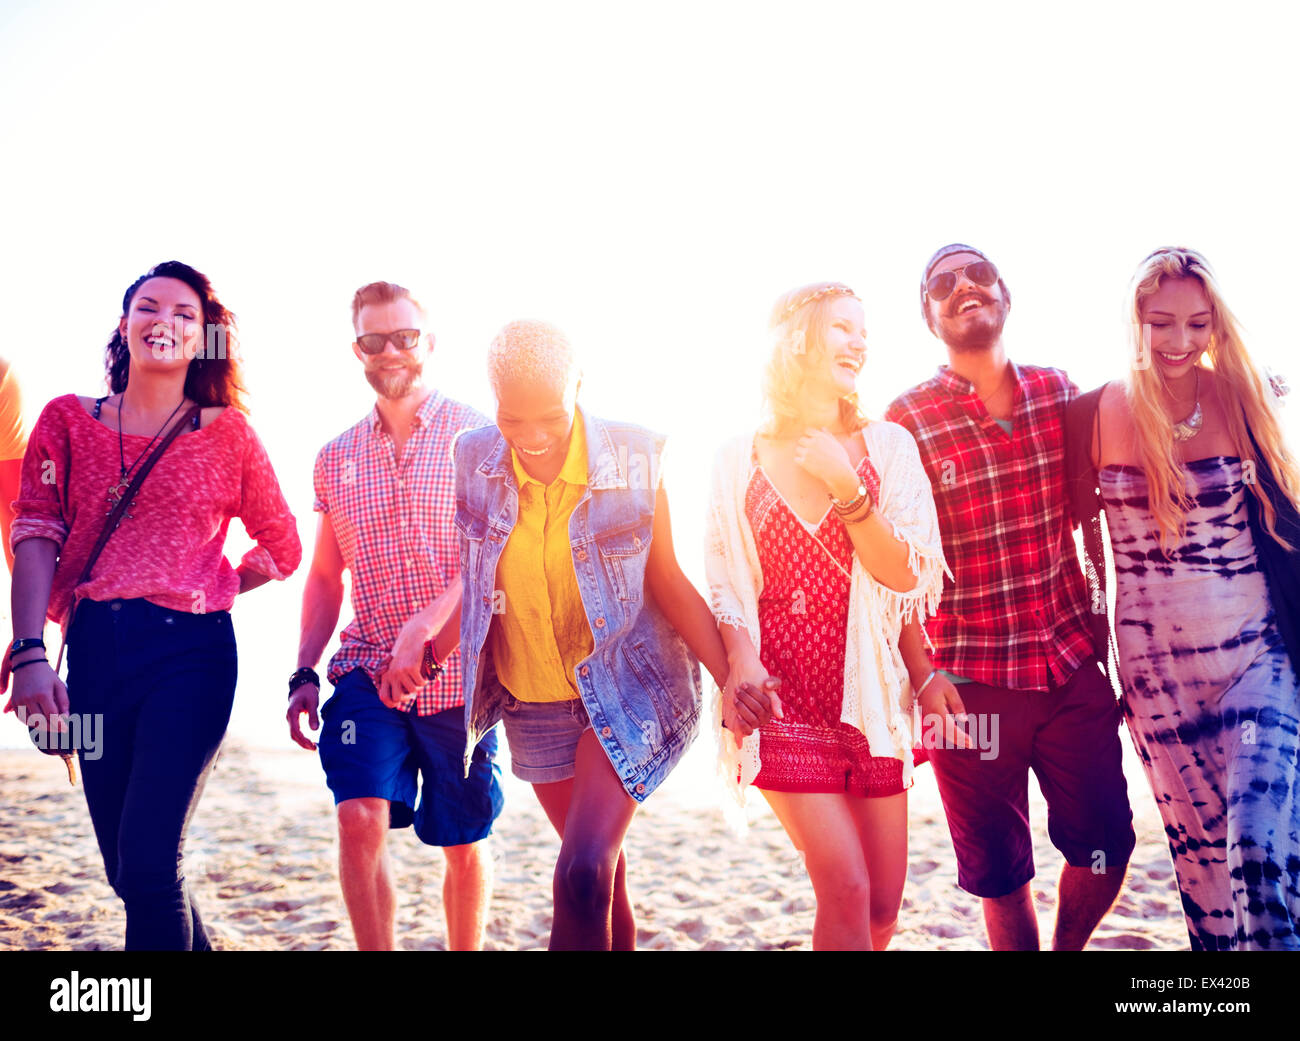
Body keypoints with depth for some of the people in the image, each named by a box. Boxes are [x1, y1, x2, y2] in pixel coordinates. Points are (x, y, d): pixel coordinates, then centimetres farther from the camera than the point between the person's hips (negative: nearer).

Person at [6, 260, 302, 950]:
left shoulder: (227, 435, 7)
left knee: (149, 863, -14)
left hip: (190, 650, -3)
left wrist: (204, 594, 8)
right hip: (94, 651, 3)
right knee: (124, 867, 9)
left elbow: (283, 549, 16)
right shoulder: (68, 421, 11)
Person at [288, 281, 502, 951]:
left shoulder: (476, 436, -2)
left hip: (460, 675, -2)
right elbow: (325, 576, 17)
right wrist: (303, 675, 7)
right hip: (366, 670, 2)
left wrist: (423, 632, -23)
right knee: (360, 818, -16)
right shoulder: (336, 458, 10)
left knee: (464, 841, 9)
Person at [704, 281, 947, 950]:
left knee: (884, 901, 7)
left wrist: (845, 487, -14)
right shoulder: (741, 460, 1)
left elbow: (907, 576, -4)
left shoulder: (887, 446, 3)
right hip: (784, 695, -2)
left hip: (870, 690, 2)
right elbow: (725, 581, 4)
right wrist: (740, 657, -14)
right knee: (846, 889, -13)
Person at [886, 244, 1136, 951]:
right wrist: (923, 675, -12)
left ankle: (1068, 947, 32)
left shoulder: (1060, 392, 6)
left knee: (1106, 848, 6)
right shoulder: (907, 421, -5)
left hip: (1073, 665, 3)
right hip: (971, 680, -3)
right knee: (1000, 872, 5)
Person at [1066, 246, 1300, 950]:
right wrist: (1090, 615, 10)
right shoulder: (1099, 412, -3)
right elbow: (1077, 523, 8)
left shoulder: (1243, 398, 0)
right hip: (1155, 663, 0)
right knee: (1200, 851, 9)